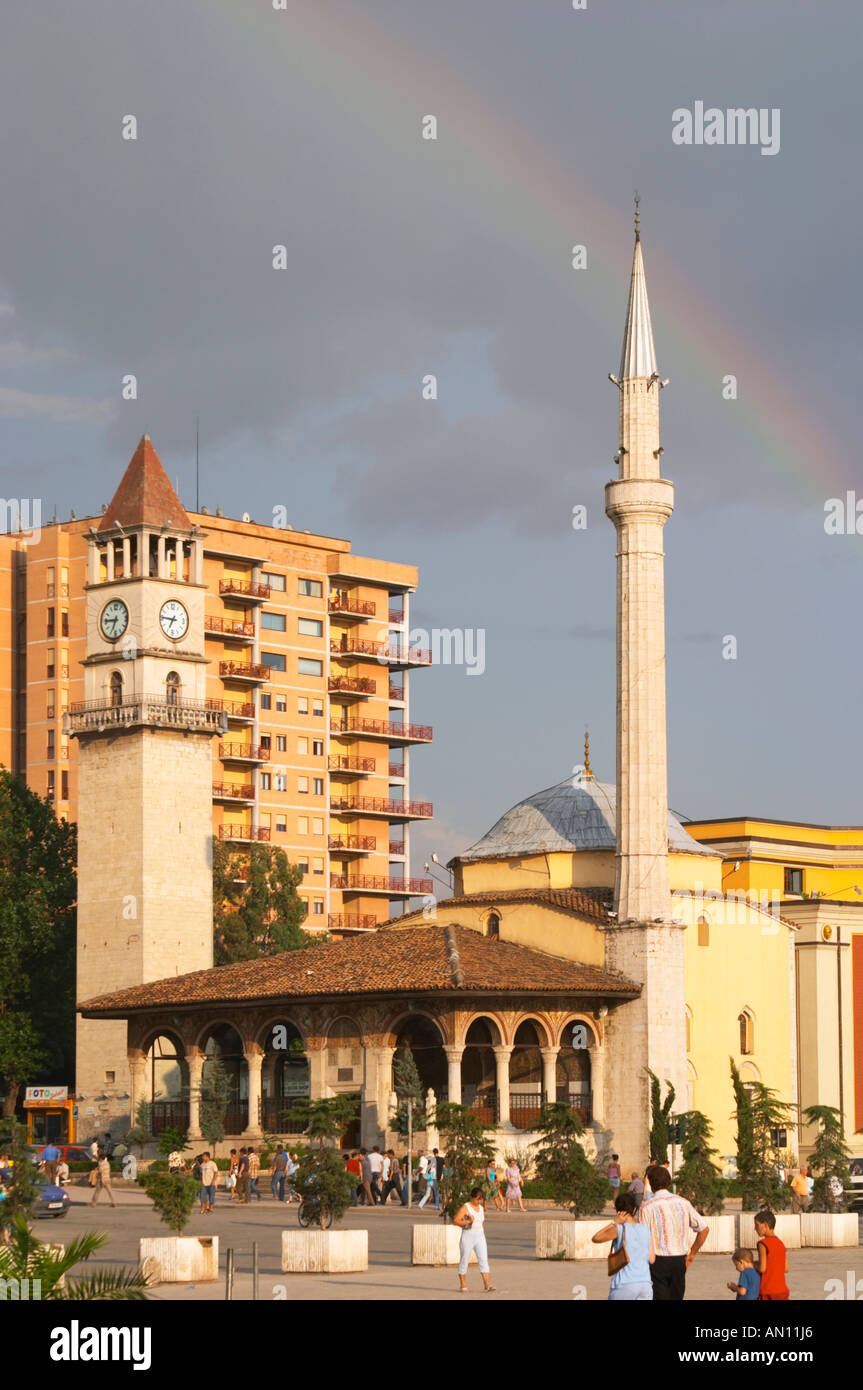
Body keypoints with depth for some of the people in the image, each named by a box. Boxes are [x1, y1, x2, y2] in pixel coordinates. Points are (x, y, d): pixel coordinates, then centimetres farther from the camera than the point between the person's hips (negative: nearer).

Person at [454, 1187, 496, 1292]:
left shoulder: (481, 1208, 12)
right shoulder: (465, 1208, -8)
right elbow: (455, 1221, -15)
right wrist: (467, 1221, -23)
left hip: (480, 1236, 5)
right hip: (468, 1236, -5)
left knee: (483, 1260, -6)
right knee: (464, 1261, 3)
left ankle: (487, 1285, -11)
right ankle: (463, 1286, 13)